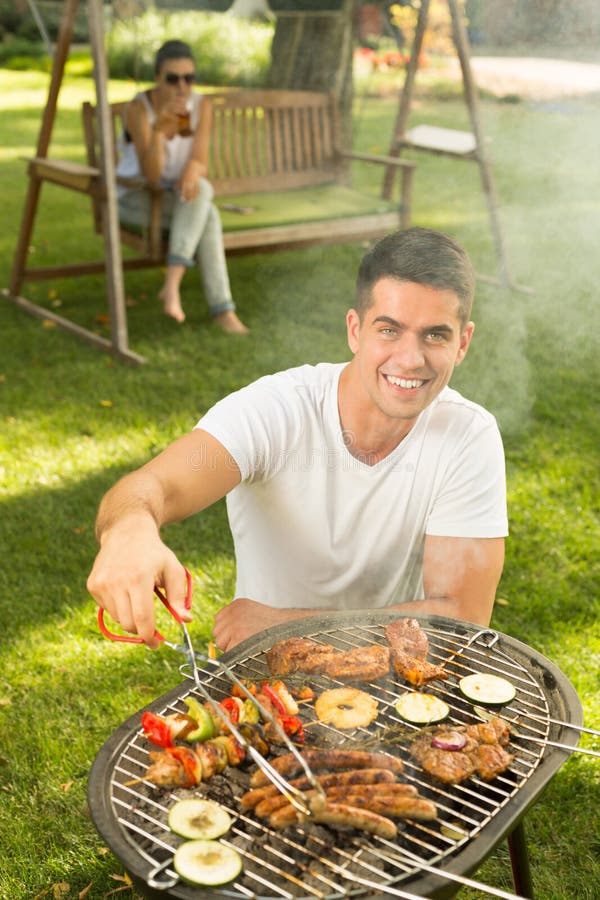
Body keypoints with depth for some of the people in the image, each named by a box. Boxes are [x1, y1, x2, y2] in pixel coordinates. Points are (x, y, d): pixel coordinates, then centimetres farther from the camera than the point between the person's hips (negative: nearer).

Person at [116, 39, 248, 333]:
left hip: (177, 199, 5)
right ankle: (222, 309, -32)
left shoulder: (202, 106, -8)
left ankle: (172, 284, -34)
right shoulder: (138, 108, -22)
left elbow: (200, 163, -13)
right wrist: (159, 126, -47)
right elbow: (151, 176, -31)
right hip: (134, 198, -4)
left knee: (199, 189, -31)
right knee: (207, 214, -29)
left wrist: (192, 171, -38)